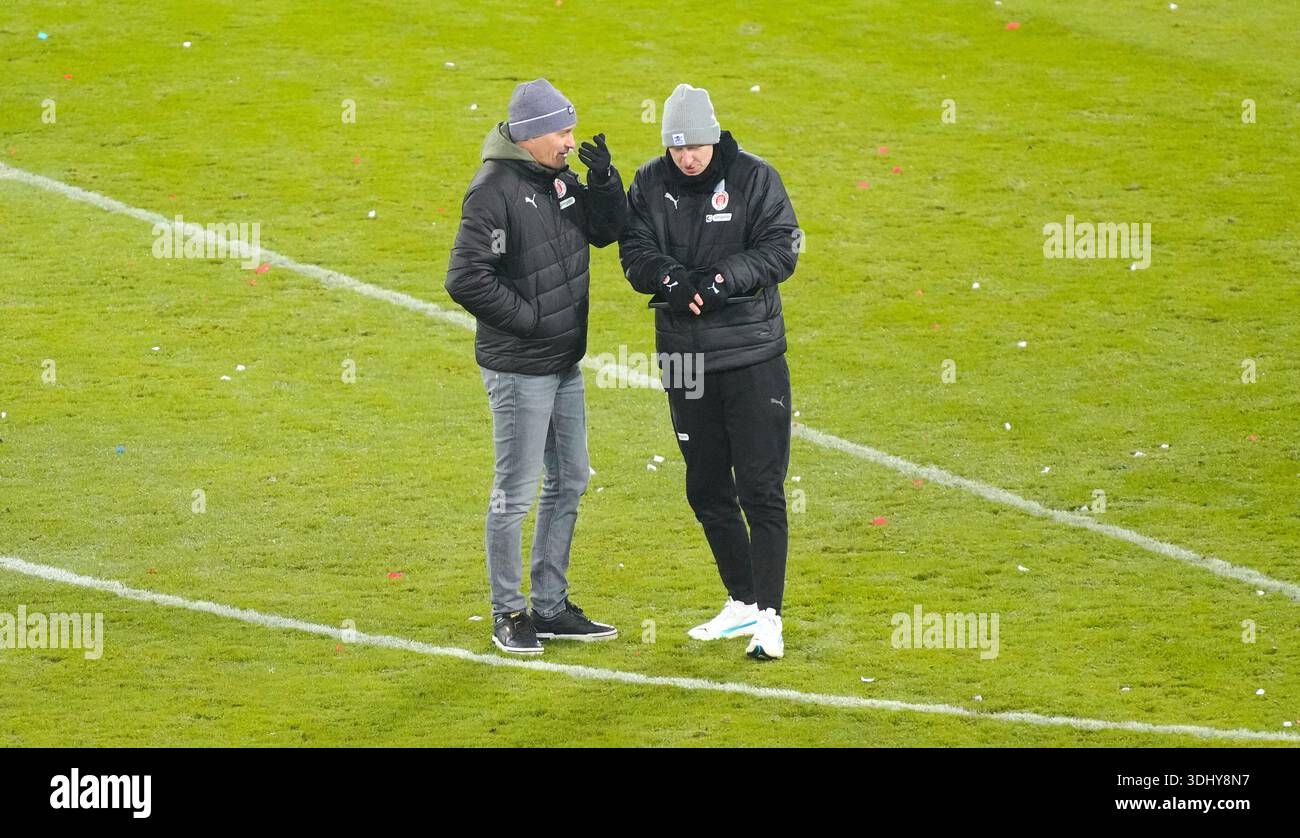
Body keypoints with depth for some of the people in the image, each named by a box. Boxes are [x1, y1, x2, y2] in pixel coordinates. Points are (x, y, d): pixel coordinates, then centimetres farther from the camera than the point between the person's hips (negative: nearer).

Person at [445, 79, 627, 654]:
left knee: (569, 483, 15)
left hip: (564, 366, 9)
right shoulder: (494, 190, -18)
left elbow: (606, 231, 14)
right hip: (518, 369, -9)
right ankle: (508, 615, 9)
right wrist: (530, 317, -18)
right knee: (516, 492, -1)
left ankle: (551, 607, 26)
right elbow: (466, 279, -23)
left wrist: (604, 181, -4)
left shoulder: (559, 178, 7)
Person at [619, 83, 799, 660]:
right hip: (684, 357, 4)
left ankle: (769, 617, -4)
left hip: (753, 357, -4)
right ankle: (742, 603, 26)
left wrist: (723, 278, -23)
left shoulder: (754, 178, -6)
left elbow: (782, 250, -10)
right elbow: (635, 252, -2)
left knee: (761, 490, -6)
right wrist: (671, 280, -22)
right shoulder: (650, 184, 4)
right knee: (707, 489, 12)